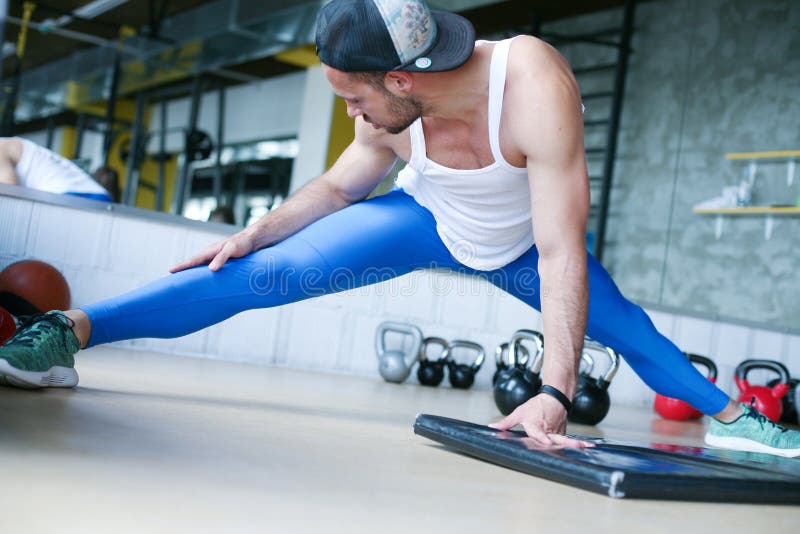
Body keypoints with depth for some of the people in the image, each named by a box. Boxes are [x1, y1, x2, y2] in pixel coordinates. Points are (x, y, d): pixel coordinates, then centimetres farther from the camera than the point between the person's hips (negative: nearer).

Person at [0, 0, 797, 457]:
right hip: (427, 219, 0)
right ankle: (73, 330, -19)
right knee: (267, 273, -17)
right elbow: (341, 184, -4)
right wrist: (255, 232, -13)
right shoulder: (390, 113, -27)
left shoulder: (535, 85, -40)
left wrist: (555, 394, -45)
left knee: (623, 325, -5)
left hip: (521, 241, 0)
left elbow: (562, 254, -41)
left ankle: (727, 415, 21)